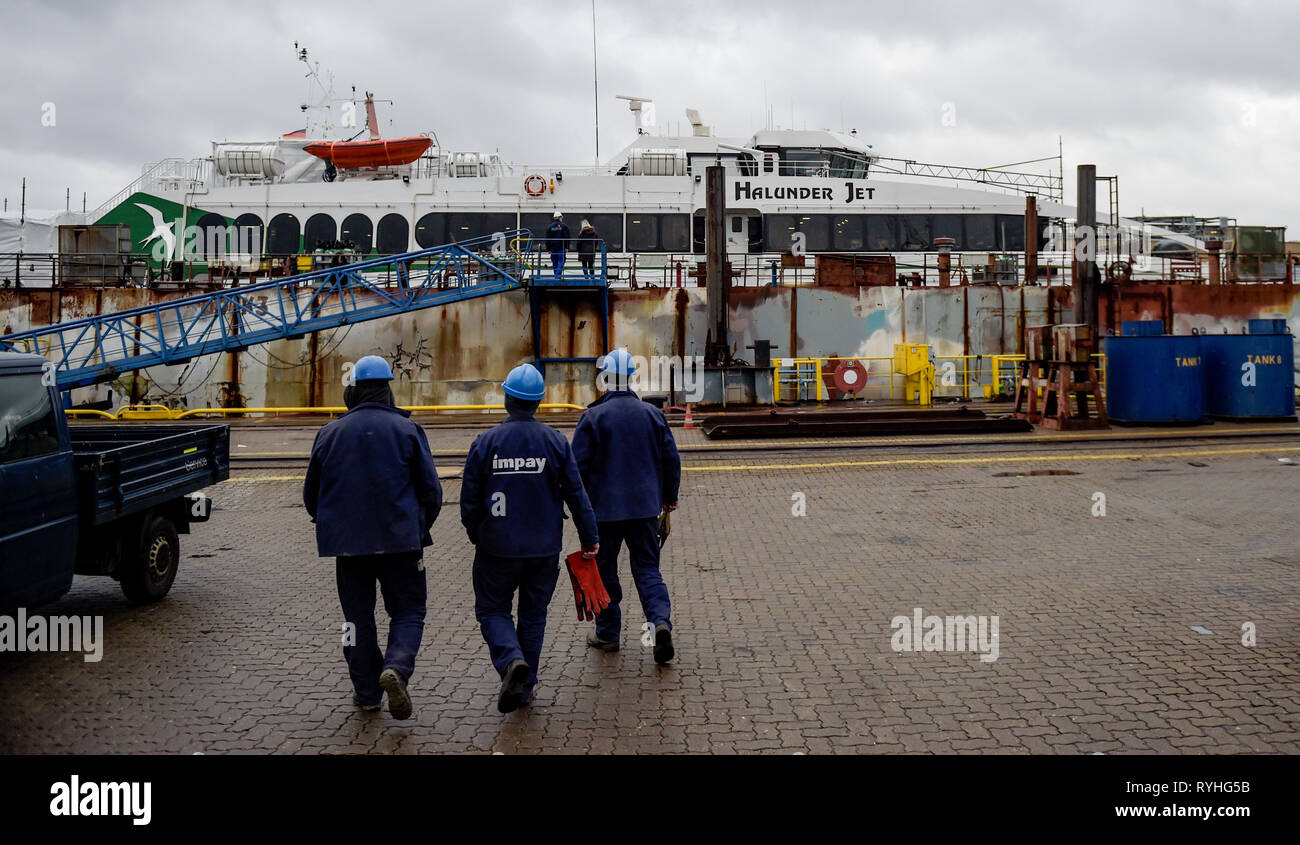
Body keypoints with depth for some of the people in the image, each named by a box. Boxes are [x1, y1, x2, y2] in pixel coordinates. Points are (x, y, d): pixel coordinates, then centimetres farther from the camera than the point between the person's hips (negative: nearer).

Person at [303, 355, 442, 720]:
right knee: (408, 612, 7)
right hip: (399, 540, -2)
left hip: (347, 543, 2)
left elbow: (311, 493, 12)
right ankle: (396, 667, -18)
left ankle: (367, 692, 17)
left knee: (358, 616, 14)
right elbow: (431, 490, -3)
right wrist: (419, 529, 14)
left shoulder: (330, 433, 4)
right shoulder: (406, 430, -3)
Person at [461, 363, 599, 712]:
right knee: (533, 614, 15)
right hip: (545, 548, 2)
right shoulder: (556, 441, -4)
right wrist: (589, 538, 8)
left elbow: (469, 501, -3)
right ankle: (525, 687, 20)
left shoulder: (485, 442, -7)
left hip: (498, 547, -2)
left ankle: (511, 660, -14)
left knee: (492, 609, 13)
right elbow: (576, 494, -3)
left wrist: (477, 538, 14)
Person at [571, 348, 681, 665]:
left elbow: (578, 464, -8)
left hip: (604, 507, -2)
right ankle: (661, 621, -13)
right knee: (647, 568, 8)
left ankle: (607, 633, 20)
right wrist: (670, 495, 19)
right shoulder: (652, 413, 2)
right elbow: (671, 458, 6)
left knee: (604, 569, 11)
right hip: (645, 506, 3)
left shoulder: (592, 416, -8)